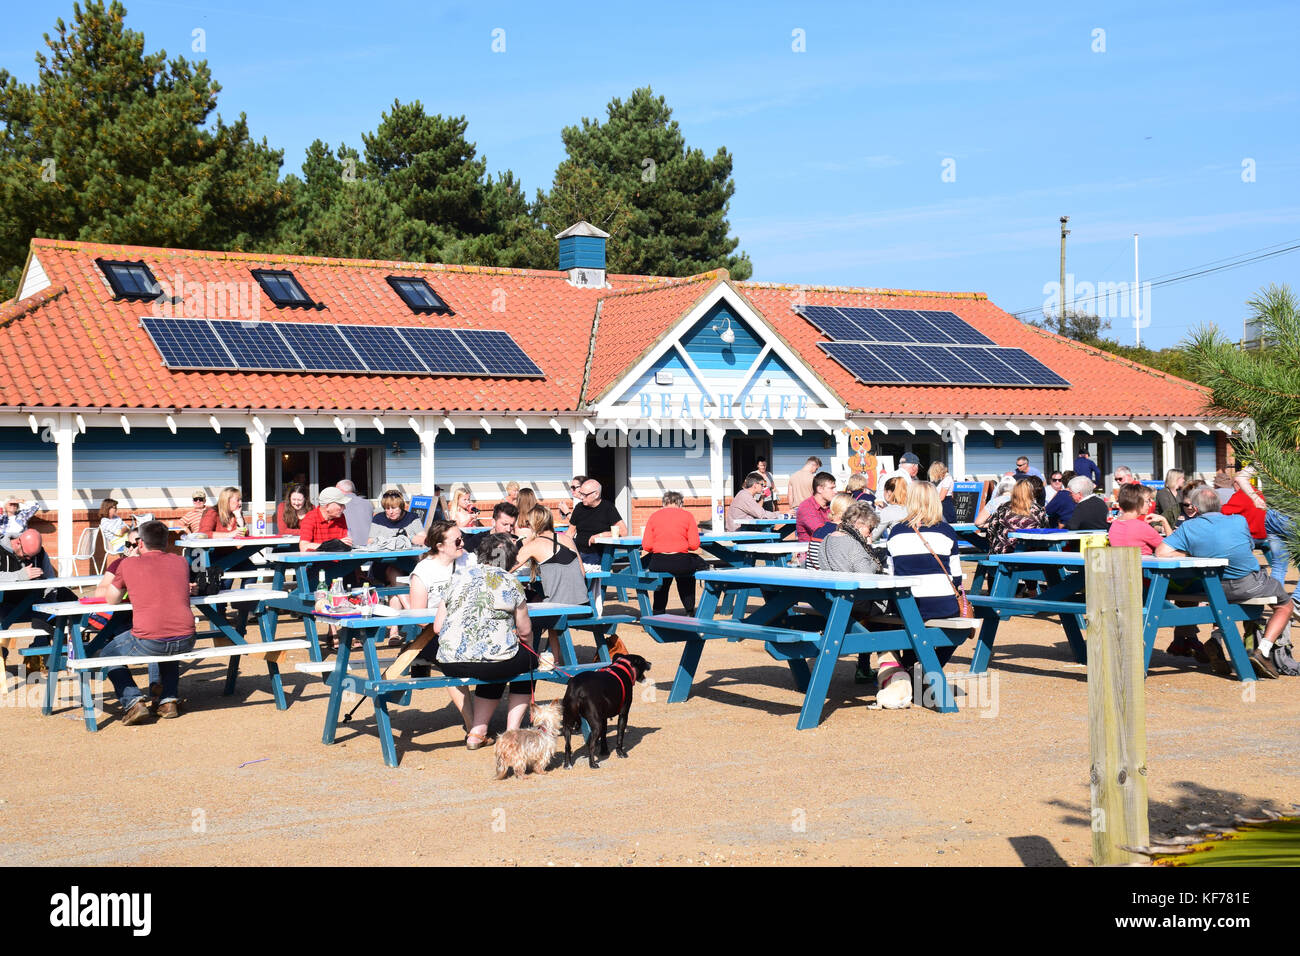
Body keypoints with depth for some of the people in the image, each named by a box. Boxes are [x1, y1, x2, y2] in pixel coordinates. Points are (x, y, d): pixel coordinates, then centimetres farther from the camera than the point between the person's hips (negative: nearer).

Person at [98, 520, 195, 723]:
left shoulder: (128, 565, 3)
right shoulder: (180, 562, 12)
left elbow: (111, 600, 18)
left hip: (148, 643, -4)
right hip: (185, 641, 4)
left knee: (106, 655, 24)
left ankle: (134, 702, 6)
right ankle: (169, 701, 25)